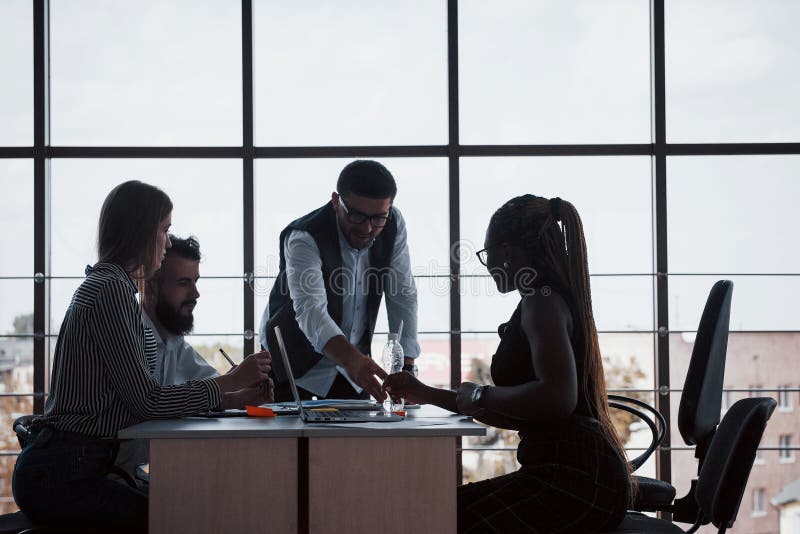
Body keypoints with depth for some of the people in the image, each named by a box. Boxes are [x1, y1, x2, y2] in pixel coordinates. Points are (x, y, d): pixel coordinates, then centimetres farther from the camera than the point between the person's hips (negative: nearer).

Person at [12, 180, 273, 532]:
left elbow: (142, 397, 15)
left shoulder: (108, 285, 17)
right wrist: (233, 381, -6)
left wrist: (235, 398, 12)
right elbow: (147, 401, -16)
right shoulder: (111, 289, -14)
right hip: (63, 473, -10)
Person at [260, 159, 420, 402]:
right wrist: (351, 359, -58)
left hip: (352, 364, 4)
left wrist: (406, 369, -15)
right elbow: (310, 311, -41)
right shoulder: (303, 239, -27)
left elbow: (402, 295, -7)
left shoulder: (393, 224, -11)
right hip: (296, 364, -4)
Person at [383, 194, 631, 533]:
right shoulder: (554, 299, 22)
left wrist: (481, 395, -10)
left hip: (575, 477, -10)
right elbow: (521, 416, 26)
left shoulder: (542, 301, -9)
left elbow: (557, 398, -26)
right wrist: (427, 395, 28)